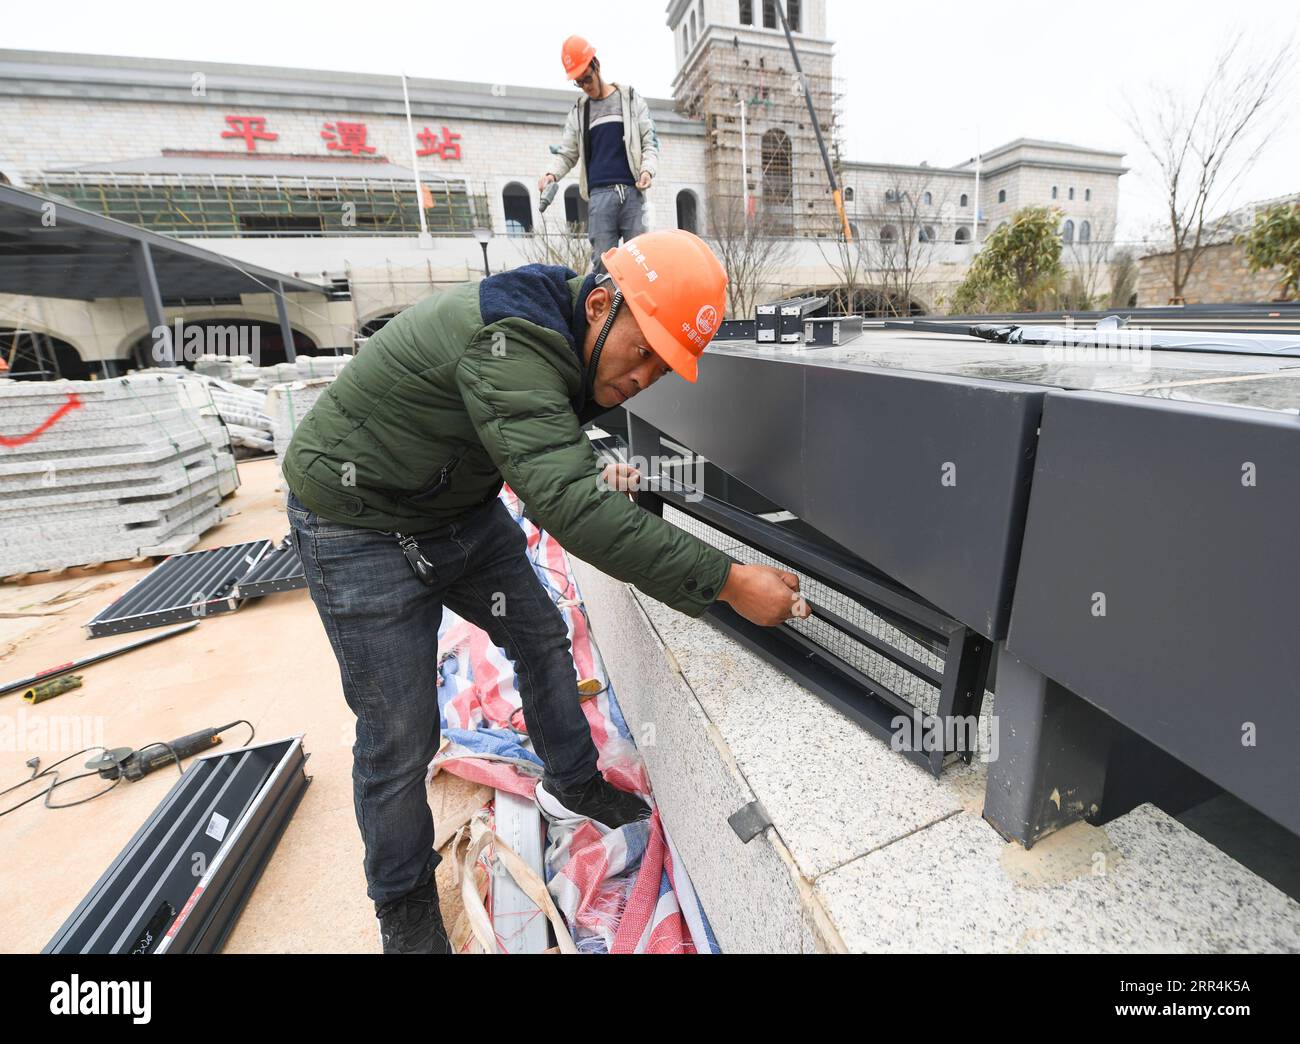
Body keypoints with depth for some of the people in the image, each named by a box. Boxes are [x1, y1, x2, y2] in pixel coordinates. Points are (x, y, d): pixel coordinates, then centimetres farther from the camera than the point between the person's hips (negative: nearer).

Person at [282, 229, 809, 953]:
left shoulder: (560, 338, -3)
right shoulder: (508, 341, -33)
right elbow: (569, 506, -43)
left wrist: (592, 480, -5)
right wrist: (726, 581, -40)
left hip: (466, 509, 8)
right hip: (365, 531, -8)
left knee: (543, 639, 12)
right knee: (400, 734, 0)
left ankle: (574, 785, 36)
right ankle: (404, 899, 28)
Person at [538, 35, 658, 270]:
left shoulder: (631, 99, 16)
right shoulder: (578, 111, 22)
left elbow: (650, 141, 12)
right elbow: (567, 153, 19)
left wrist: (648, 169, -9)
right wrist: (551, 173, -2)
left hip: (632, 191, -1)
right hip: (599, 195, 1)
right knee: (603, 263, -10)